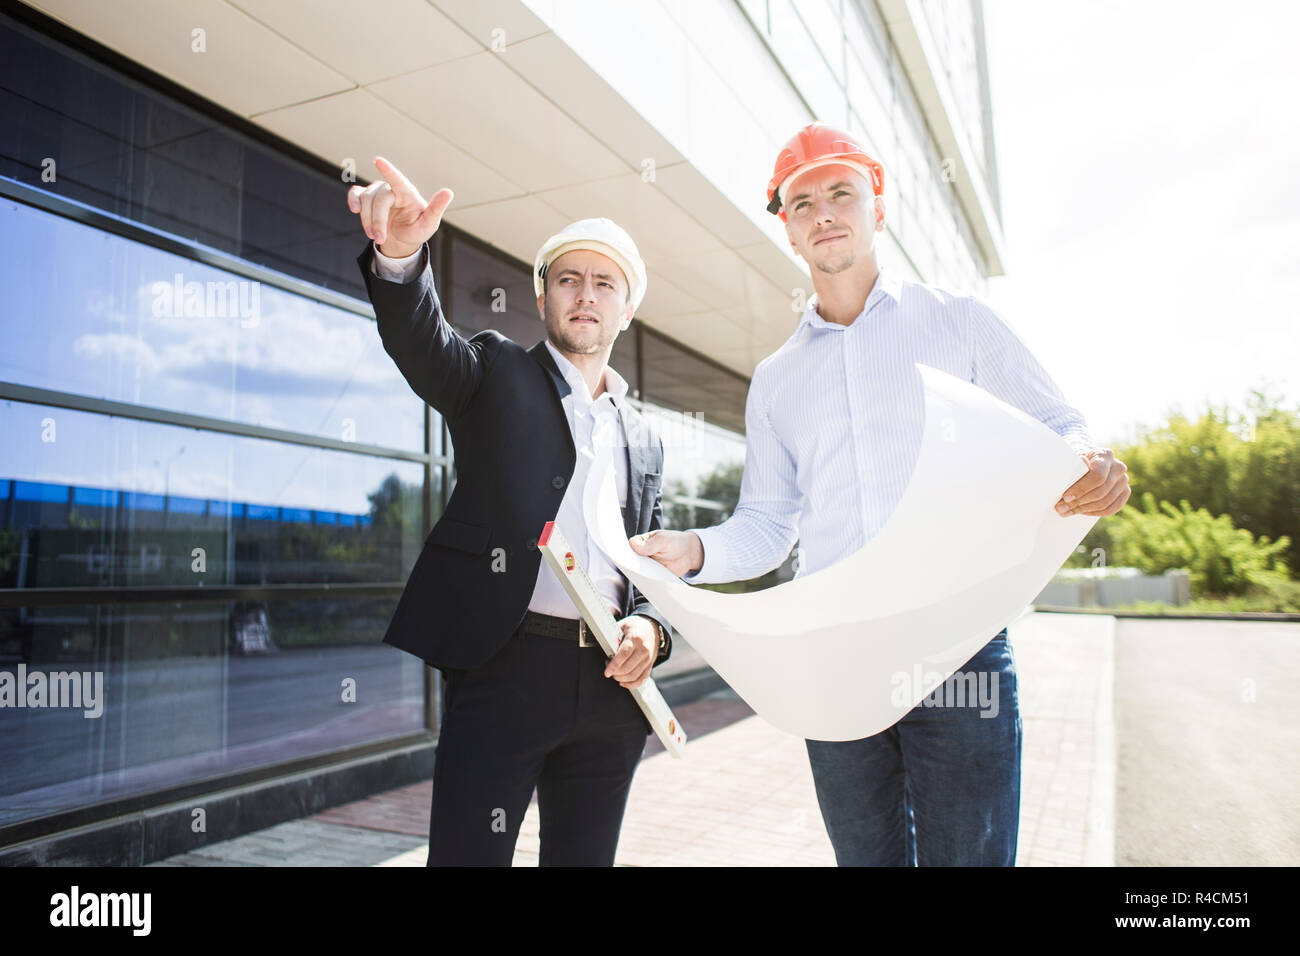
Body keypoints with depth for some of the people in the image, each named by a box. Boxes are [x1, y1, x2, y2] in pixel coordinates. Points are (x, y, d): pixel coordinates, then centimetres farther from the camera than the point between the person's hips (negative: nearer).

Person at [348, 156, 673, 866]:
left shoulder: (644, 441, 17)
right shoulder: (499, 375, 7)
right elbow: (420, 340, -14)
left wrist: (649, 627, -4)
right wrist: (400, 252, -35)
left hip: (609, 683, 5)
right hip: (504, 668, -4)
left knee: (584, 855, 14)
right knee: (468, 855, -4)